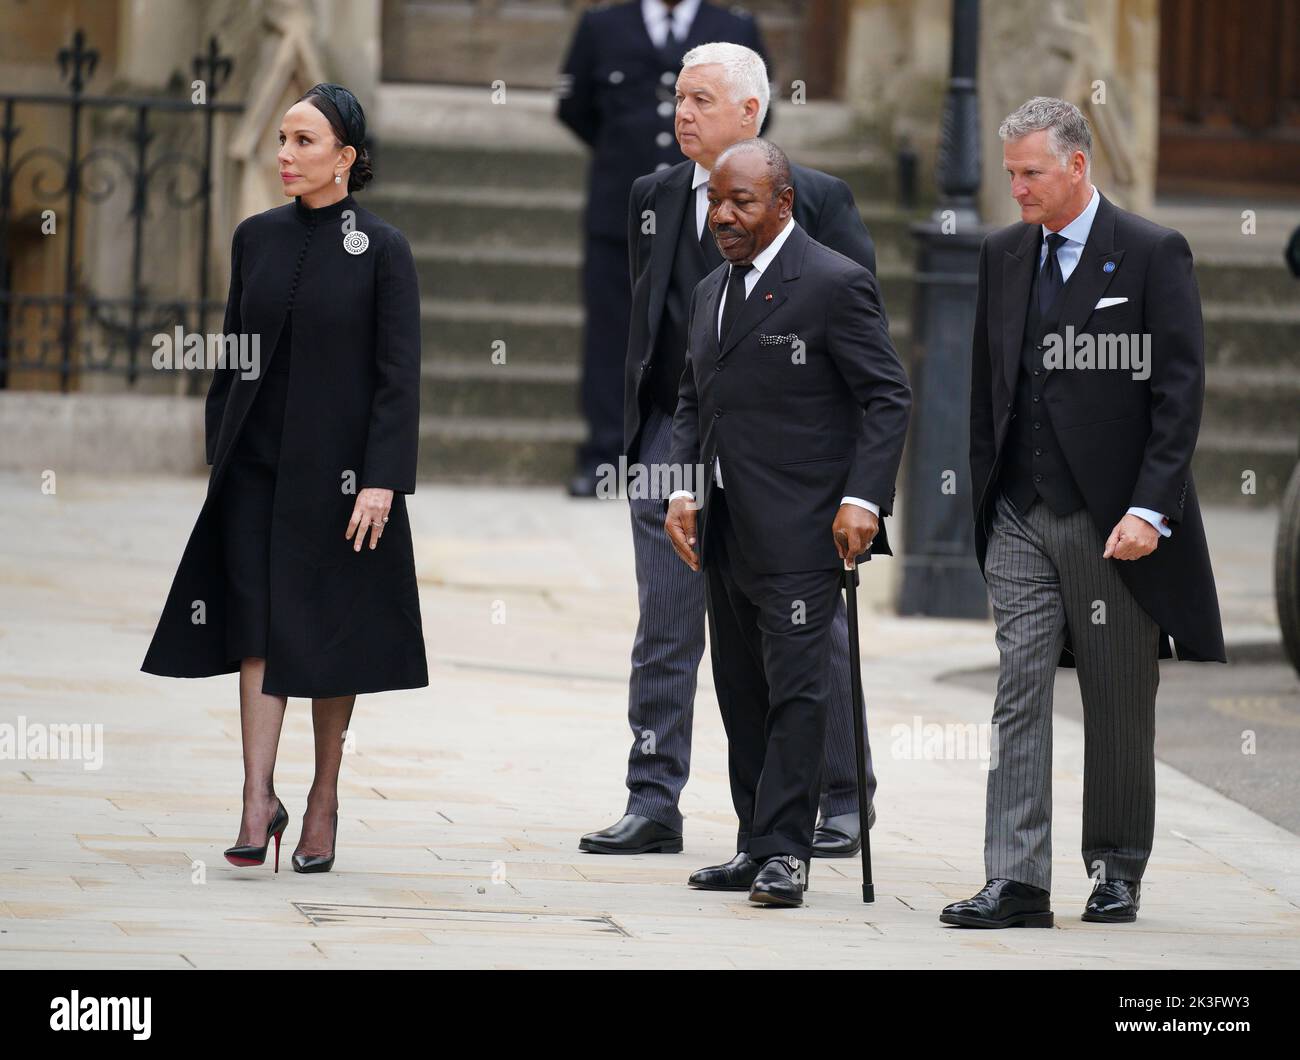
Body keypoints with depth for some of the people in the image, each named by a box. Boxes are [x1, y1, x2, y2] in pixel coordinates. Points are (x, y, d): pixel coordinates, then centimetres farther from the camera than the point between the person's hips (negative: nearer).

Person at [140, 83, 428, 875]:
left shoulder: (382, 250, -5)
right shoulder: (258, 238, 7)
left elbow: (399, 374, -8)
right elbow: (231, 355, 13)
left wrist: (383, 481, -15)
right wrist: (217, 451, 10)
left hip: (336, 466, -3)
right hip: (257, 461, 3)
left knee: (329, 630, 4)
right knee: (257, 625, -6)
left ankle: (325, 799, 15)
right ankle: (259, 797, -10)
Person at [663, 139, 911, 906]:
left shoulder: (835, 284, -7)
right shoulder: (711, 293, 17)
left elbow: (887, 398, -8)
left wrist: (863, 499, -16)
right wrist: (682, 488, 9)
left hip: (799, 528, -8)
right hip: (727, 528, 8)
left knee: (796, 686, -10)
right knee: (742, 693, 9)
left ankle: (785, 851, -9)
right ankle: (758, 848, 14)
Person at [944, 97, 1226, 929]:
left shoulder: (1153, 255, -5)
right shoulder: (1004, 256, 11)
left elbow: (1180, 391, -9)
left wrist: (1151, 510, -16)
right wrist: (984, 498, 11)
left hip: (1113, 519, -4)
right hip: (1021, 517, 4)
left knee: (1122, 707, 5)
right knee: (1020, 692, -5)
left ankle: (1117, 871, 19)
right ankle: (1017, 883, -8)